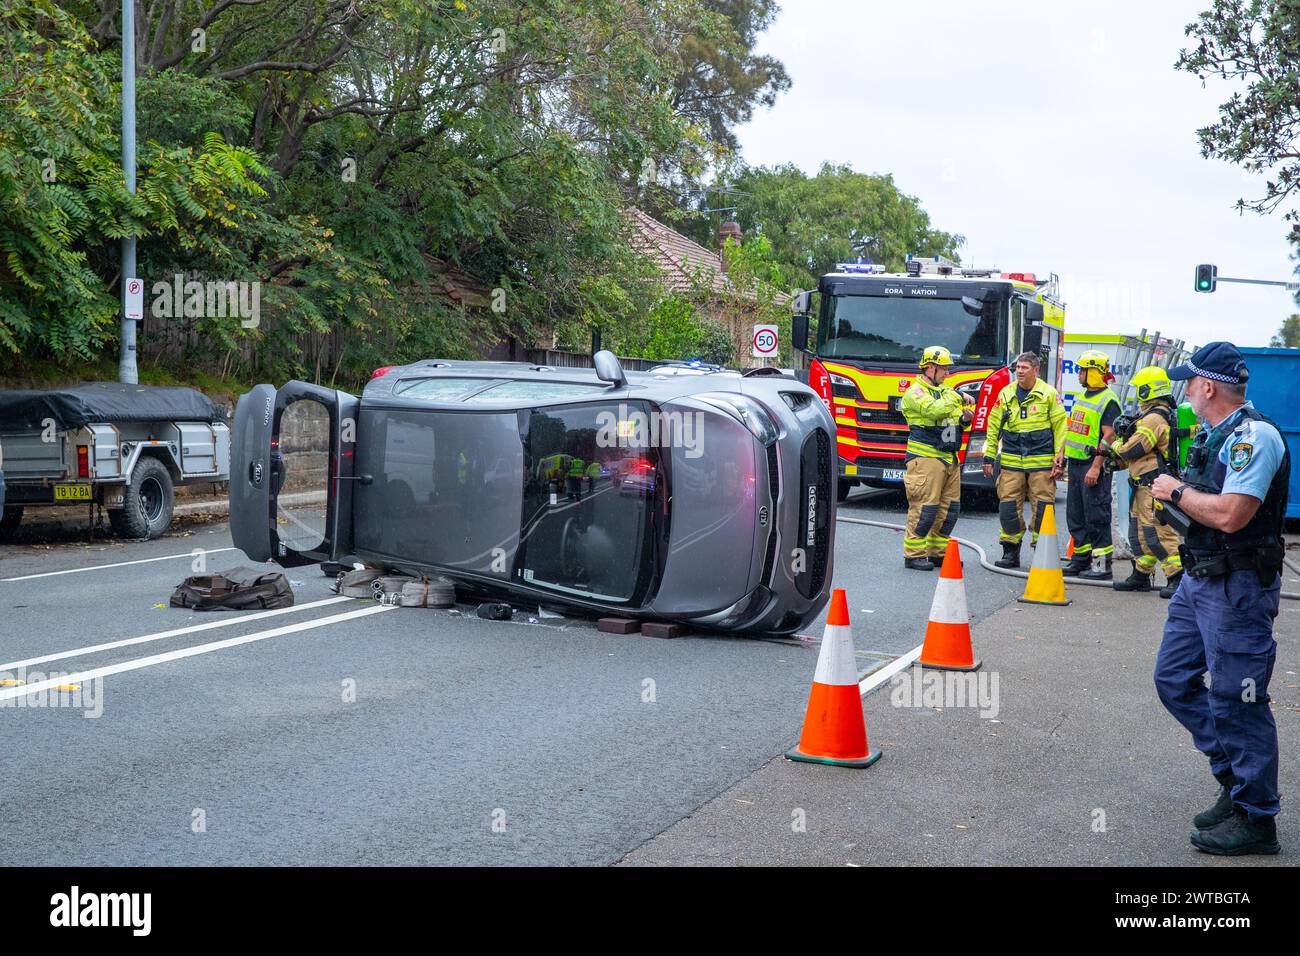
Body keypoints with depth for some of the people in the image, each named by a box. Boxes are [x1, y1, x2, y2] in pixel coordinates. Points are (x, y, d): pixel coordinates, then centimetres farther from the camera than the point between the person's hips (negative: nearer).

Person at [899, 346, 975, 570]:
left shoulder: (945, 390, 20)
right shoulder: (915, 392, -7)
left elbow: (952, 418, 25)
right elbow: (934, 410, -25)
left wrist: (963, 418, 3)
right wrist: (958, 399, -15)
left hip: (949, 458, 9)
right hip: (925, 457, -8)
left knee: (950, 506, 9)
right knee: (925, 507, -10)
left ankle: (937, 552, 18)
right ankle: (913, 555, -3)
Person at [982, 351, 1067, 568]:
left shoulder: (1049, 394, 2)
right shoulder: (1006, 394, 10)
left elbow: (1060, 428, 3)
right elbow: (993, 427, 14)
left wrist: (1060, 459, -3)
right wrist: (989, 457, 10)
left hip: (1041, 462, -2)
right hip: (1010, 461, 2)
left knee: (1043, 509, -1)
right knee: (1008, 507, 0)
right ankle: (1011, 552, 10)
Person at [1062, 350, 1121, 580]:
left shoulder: (1108, 401, -12)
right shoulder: (1082, 397, 17)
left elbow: (1109, 436, -18)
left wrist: (1096, 466, -24)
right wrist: (1064, 460, 20)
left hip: (1093, 465, -9)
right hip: (1075, 464, 9)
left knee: (1096, 517, -6)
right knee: (1075, 517, 12)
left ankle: (1102, 564, -1)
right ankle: (1081, 560, 20)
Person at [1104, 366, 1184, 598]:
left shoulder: (1154, 418, -17)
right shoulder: (1162, 415, 18)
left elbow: (1133, 449, -17)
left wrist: (1114, 446, 4)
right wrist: (1117, 461, 15)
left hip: (1154, 485, -11)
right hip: (1146, 485, 11)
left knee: (1158, 532, -11)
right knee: (1140, 532, 16)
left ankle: (1177, 577, -11)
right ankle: (1141, 576, 24)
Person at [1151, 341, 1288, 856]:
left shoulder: (1254, 436, -19)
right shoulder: (1212, 435, 12)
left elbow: (1230, 515, -27)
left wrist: (1178, 491, -14)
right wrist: (1170, 490, 6)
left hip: (1237, 587, -10)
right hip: (1198, 580, 10)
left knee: (1235, 701, -3)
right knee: (1174, 680, 15)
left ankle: (1256, 819, 10)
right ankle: (1235, 780, 25)